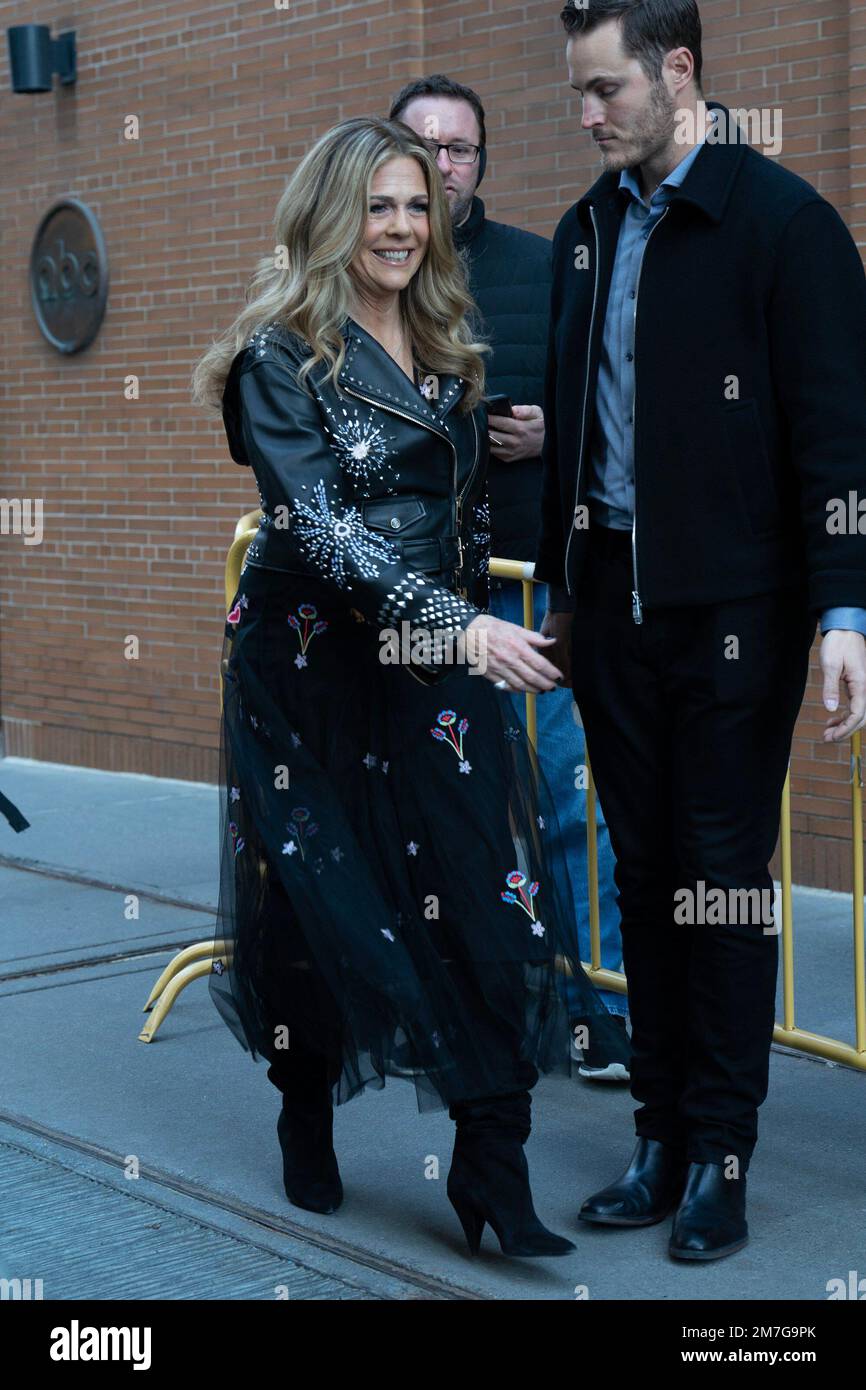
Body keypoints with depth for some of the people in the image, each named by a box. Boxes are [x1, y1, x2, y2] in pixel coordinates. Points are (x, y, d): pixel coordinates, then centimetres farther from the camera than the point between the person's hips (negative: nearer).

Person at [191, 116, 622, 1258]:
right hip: (311, 659, -4)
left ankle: (492, 1171, -3)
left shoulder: (446, 348, 11)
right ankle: (308, 1124, 30)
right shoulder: (283, 354, -8)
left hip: (436, 654, 5)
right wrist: (460, 625, -28)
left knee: (487, 892, -8)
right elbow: (319, 524, -20)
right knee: (317, 900, 7)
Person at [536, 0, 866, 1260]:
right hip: (614, 600, 6)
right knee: (644, 873, 9)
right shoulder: (587, 230, 12)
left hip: (732, 606, -5)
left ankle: (720, 1154, 13)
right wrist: (562, 587, 18)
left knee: (723, 874, 1)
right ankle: (662, 1134, 20)